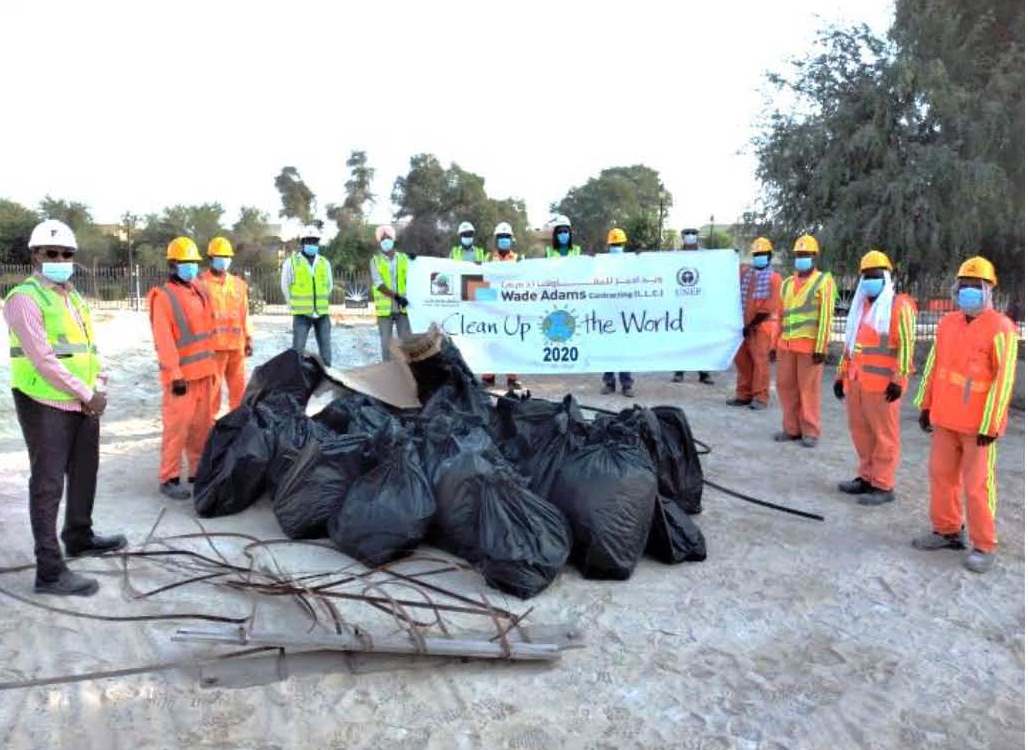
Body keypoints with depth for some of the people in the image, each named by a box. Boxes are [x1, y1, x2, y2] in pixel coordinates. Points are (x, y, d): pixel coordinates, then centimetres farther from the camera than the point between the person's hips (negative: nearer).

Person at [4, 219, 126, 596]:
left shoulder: (72, 296, 15)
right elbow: (43, 359, -19)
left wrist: (95, 391, 1)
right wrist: (87, 394, -15)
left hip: (83, 404, 9)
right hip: (45, 405, -9)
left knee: (84, 474, 20)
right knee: (48, 485, -5)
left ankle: (79, 537, 39)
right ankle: (50, 570, 0)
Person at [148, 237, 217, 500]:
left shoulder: (199, 292, 14)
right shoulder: (163, 297, -9)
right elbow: (164, 340, -15)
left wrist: (211, 364, 19)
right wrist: (175, 375, -19)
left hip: (203, 371, 7)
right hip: (181, 374, -7)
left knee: (202, 424, 13)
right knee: (177, 426, -6)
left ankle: (199, 470, 24)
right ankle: (169, 478, 2)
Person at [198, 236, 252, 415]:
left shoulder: (239, 284, 13)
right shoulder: (201, 283, -3)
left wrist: (248, 339, 12)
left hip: (236, 343, 5)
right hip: (212, 344, -5)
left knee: (239, 384, 12)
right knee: (212, 385, 1)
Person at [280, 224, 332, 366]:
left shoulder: (325, 263, 10)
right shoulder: (292, 262, 0)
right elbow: (285, 286, 8)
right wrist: (295, 305, 12)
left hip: (322, 313, 3)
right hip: (302, 314, -3)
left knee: (326, 348, 6)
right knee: (298, 349, -5)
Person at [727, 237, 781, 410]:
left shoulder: (774, 278, -4)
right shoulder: (744, 273, 12)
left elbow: (769, 307, -10)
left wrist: (752, 324, -13)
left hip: (763, 325, -5)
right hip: (744, 324, 6)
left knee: (760, 361, -3)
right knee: (742, 360, 9)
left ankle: (761, 397, 4)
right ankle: (744, 394, 19)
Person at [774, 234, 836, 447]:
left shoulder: (824, 281, -1)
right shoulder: (787, 283, 17)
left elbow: (826, 317, -8)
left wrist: (820, 348, -14)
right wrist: (775, 343, 15)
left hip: (809, 344, -6)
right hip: (786, 344, 6)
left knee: (809, 388, -1)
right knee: (786, 385, 8)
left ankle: (810, 431, 9)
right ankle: (791, 428, 20)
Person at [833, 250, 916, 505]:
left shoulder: (899, 305, -4)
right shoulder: (860, 306, 19)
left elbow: (906, 345, -11)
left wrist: (899, 379, -17)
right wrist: (842, 374, 21)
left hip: (882, 383, -7)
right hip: (856, 381, 8)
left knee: (884, 434, -1)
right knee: (861, 431, 13)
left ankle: (883, 486, 5)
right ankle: (866, 477, 25)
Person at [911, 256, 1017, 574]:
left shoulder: (1000, 327, -11)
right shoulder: (947, 323, 7)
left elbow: (1003, 379, -14)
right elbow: (933, 367, 14)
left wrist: (990, 424, -15)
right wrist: (925, 405, 13)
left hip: (978, 424, -6)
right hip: (945, 419, 6)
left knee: (977, 485, 0)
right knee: (941, 474, 14)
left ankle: (984, 546, 13)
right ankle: (947, 530, 30)